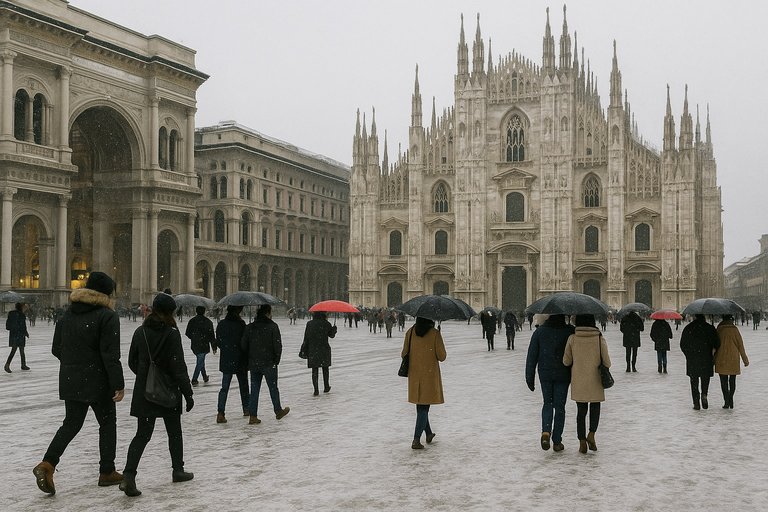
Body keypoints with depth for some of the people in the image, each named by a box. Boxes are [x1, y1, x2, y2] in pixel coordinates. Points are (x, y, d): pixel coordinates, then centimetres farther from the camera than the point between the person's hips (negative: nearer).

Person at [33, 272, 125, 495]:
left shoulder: (67, 314, 9)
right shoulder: (107, 316, -13)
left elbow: (56, 349, 13)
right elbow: (111, 354, -18)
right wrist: (119, 384, -15)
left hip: (70, 381, 6)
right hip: (98, 382, -6)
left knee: (71, 423, 13)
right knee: (107, 423, 10)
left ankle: (47, 464, -7)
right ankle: (107, 472, 16)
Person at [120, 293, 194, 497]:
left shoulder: (140, 332, 1)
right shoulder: (172, 334, -13)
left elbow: (132, 362, 8)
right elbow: (179, 367, -15)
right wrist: (188, 393, -9)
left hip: (144, 393, 3)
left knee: (142, 434, 4)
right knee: (174, 432, 16)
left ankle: (129, 475, -14)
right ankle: (178, 470, 28)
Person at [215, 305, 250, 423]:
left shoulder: (221, 324, 0)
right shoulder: (240, 324, -14)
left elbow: (218, 343, 6)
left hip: (225, 361, 3)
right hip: (240, 360, -3)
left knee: (224, 387, 3)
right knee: (243, 385, 15)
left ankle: (220, 413, -10)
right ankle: (246, 409, 28)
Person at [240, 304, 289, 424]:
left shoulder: (249, 327, 3)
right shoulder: (272, 327, -11)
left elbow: (243, 345, 4)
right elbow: (278, 345, -13)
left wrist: (249, 360, 14)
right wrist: (276, 360, 0)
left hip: (253, 364, 4)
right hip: (269, 364, -4)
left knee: (254, 389, 7)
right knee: (273, 388, 11)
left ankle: (253, 416, 4)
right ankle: (278, 411, 26)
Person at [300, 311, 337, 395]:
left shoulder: (309, 324, -4)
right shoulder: (326, 324, -7)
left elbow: (306, 338, -3)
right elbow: (332, 335, 6)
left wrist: (304, 350, 4)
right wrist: (334, 328, 25)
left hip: (312, 350, 0)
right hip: (324, 349, 0)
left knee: (314, 370, 3)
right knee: (325, 368, 17)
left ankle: (316, 390, -3)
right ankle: (326, 387, 27)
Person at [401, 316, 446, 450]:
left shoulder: (410, 332, -3)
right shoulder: (435, 334, -12)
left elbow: (404, 354, 1)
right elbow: (441, 357, -10)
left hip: (414, 375, 4)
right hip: (430, 375, -4)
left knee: (420, 406, 18)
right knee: (424, 407, 1)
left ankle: (428, 434, 33)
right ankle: (416, 440, -7)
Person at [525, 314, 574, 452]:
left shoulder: (539, 331, -2)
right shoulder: (570, 331, -7)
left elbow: (532, 356, 0)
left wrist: (529, 377, 5)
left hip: (545, 374, 1)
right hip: (563, 375, -1)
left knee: (547, 403, 17)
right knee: (559, 406, 7)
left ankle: (546, 431, -7)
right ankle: (557, 441, 9)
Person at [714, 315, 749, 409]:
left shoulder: (719, 330, -4)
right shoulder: (735, 329, -4)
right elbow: (740, 345, 0)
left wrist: (713, 359, 11)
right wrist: (745, 359, 8)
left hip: (721, 359, -1)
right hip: (734, 359, 1)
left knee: (724, 381, 3)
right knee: (732, 381, 13)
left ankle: (727, 401, -3)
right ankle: (730, 401, 14)